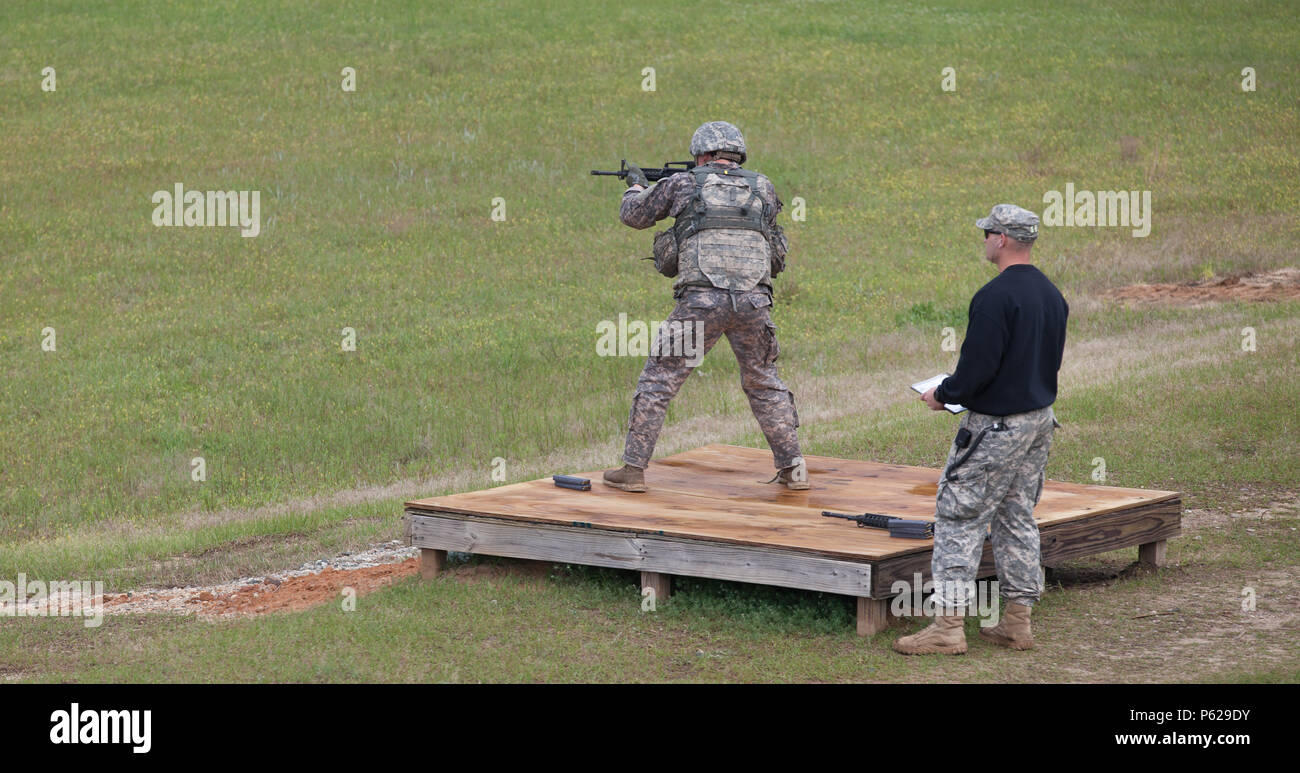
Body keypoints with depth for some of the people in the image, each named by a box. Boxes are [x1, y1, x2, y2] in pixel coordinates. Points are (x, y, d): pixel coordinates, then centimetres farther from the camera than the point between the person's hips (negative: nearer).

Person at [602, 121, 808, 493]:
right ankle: (792, 468, 14)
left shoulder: (684, 184, 8)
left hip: (702, 300, -3)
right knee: (764, 384, 19)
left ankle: (633, 469, 5)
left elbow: (632, 215, 21)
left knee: (658, 381, 7)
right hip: (754, 302, 3)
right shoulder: (762, 187, 14)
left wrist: (636, 186, 44)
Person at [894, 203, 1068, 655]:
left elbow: (977, 368, -23)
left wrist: (944, 395, -5)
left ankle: (948, 625, -6)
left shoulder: (996, 296, -20)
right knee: (1018, 520, 15)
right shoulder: (1051, 294, 9)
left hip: (996, 426, -9)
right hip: (1040, 420, 9)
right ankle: (1017, 621, 18)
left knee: (959, 518, -4)